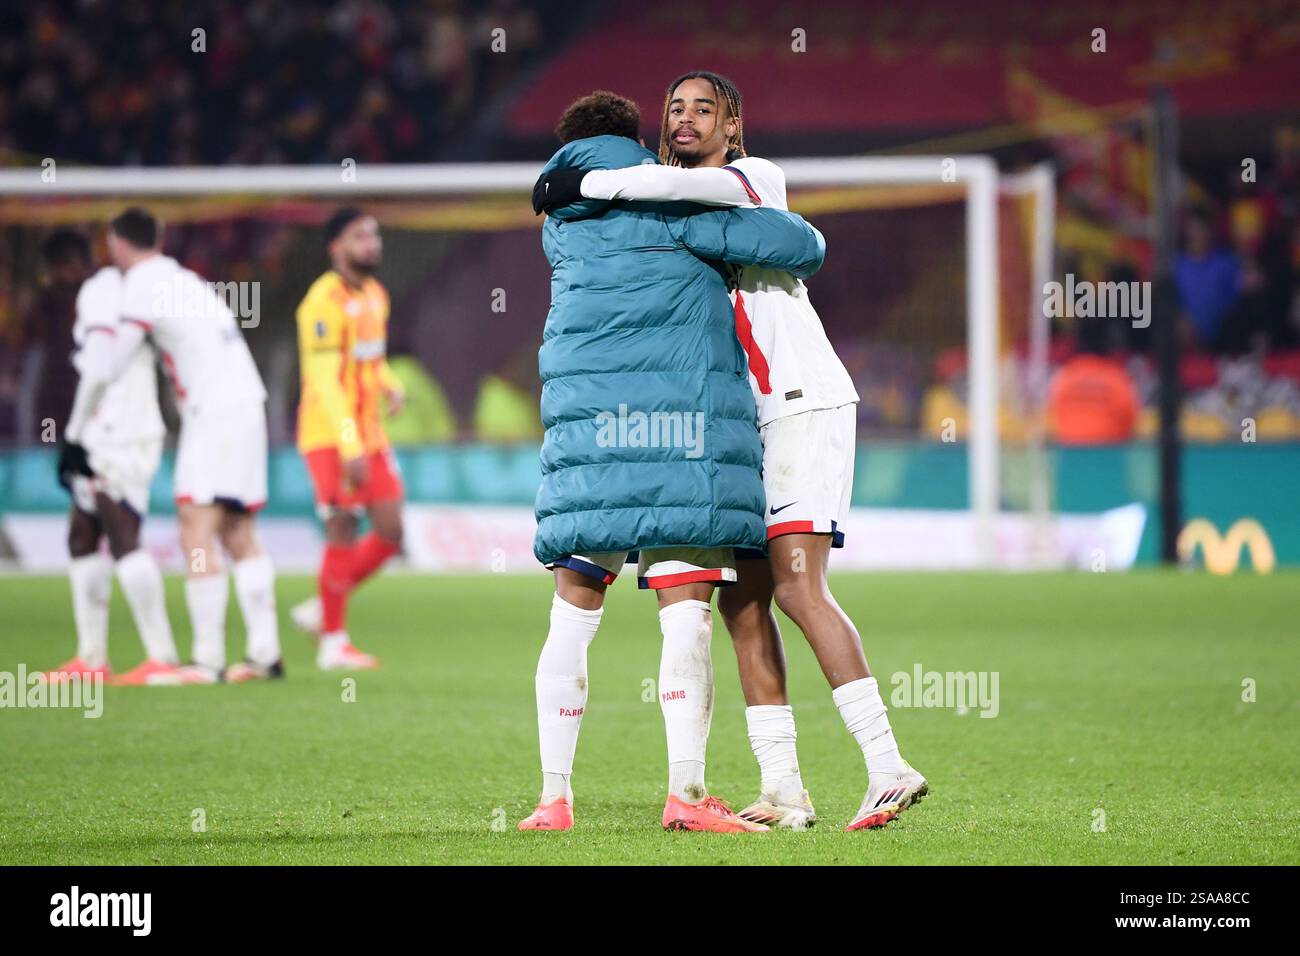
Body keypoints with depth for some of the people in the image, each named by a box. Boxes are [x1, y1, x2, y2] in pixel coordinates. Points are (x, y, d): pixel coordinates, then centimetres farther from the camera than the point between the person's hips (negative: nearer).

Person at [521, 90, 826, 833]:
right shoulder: (670, 208, 3)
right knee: (686, 614, -4)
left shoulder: (561, 227, 18)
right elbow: (799, 247, 0)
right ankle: (687, 788, -13)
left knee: (574, 612, 9)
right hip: (689, 429, -3)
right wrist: (805, 248, 22)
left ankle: (556, 795, 5)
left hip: (588, 431, 3)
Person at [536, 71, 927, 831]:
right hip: (749, 424, 8)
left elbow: (698, 185, -25)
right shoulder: (672, 221, 19)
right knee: (743, 600, 2)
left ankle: (888, 767, -22)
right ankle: (783, 790, 4)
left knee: (798, 586, -18)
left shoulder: (758, 179, -4)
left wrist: (586, 185, -22)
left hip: (805, 403, -8)